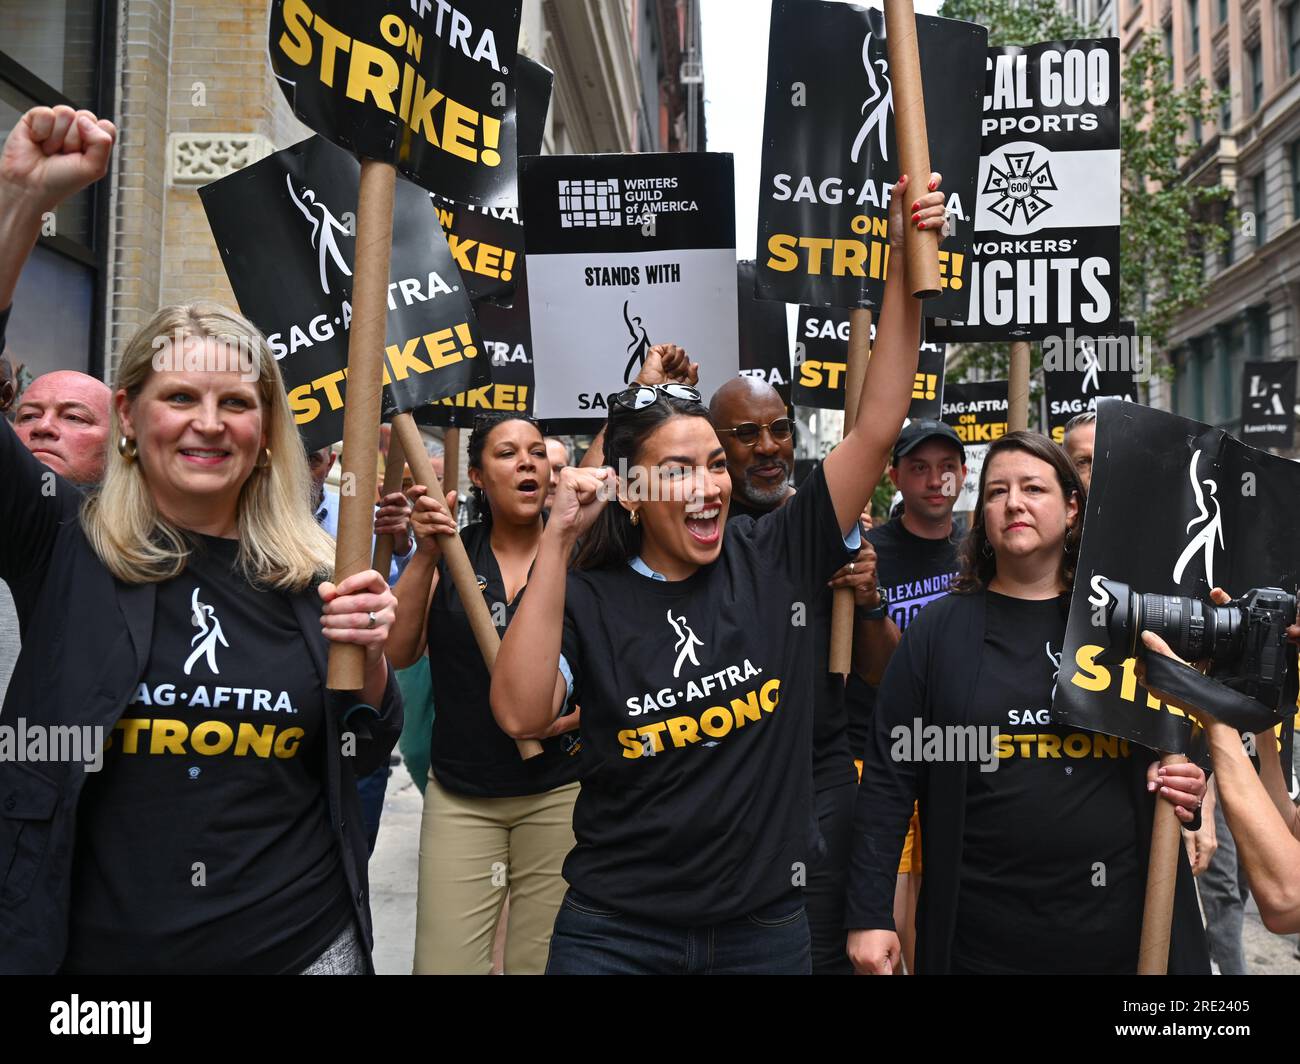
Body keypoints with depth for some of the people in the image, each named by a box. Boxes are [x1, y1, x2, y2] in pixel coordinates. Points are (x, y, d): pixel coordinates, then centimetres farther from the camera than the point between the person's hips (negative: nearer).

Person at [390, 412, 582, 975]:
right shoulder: (451, 553, 3)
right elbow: (399, 651, -7)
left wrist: (576, 714, -17)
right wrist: (426, 554, -15)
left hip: (559, 793, -1)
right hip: (459, 794, 1)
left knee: (542, 960, 7)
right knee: (444, 960, 2)